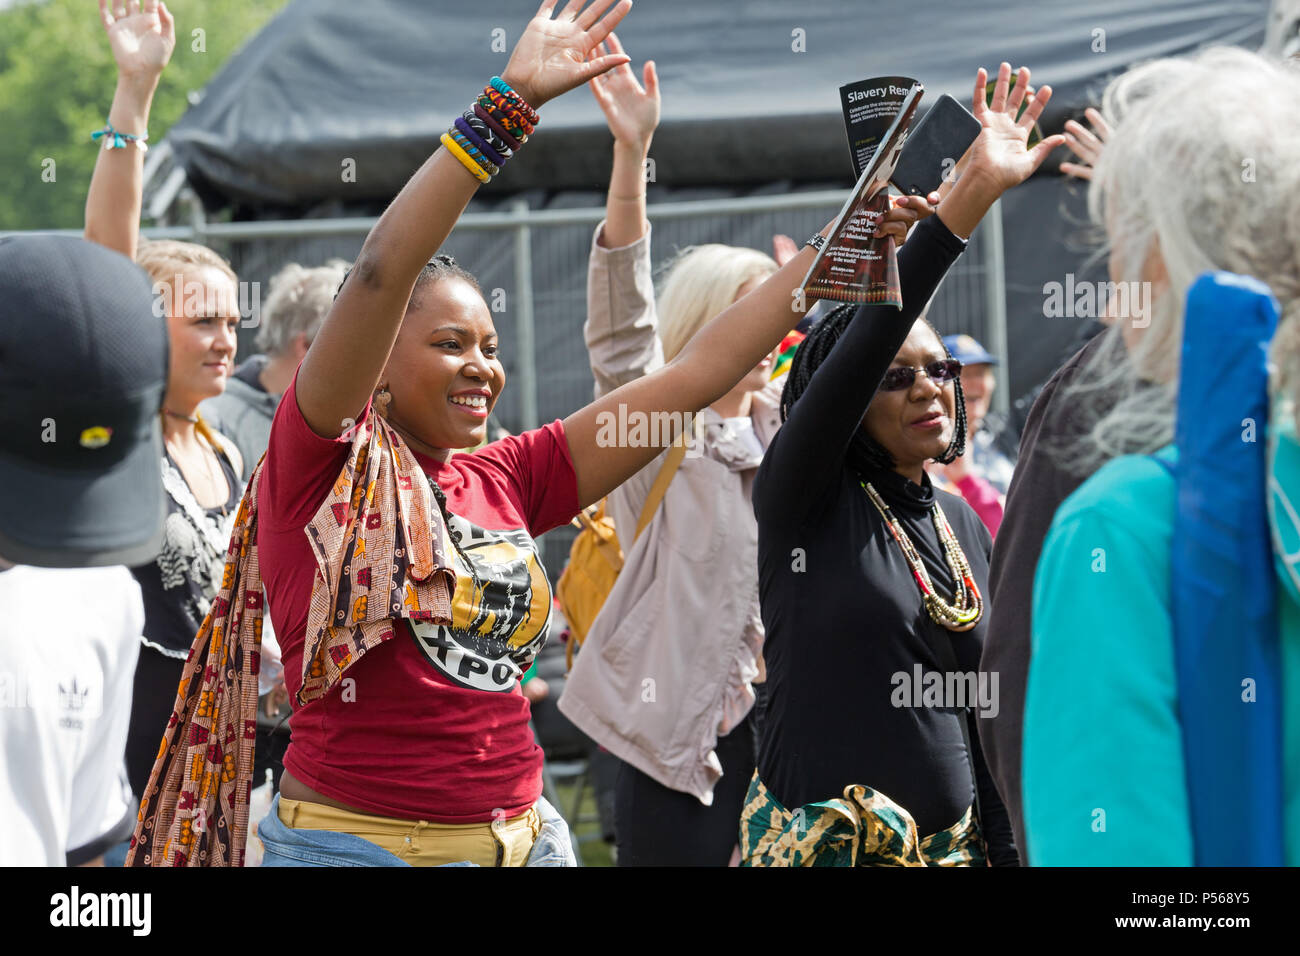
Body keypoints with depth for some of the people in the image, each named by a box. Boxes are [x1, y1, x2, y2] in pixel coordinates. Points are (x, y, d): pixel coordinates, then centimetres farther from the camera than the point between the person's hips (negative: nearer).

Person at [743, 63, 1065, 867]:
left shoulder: (965, 525, 11)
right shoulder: (803, 499, -6)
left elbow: (984, 707, 15)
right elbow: (865, 340, -21)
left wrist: (1006, 851, 10)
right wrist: (970, 193, -30)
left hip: (953, 842, 6)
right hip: (823, 838, -5)